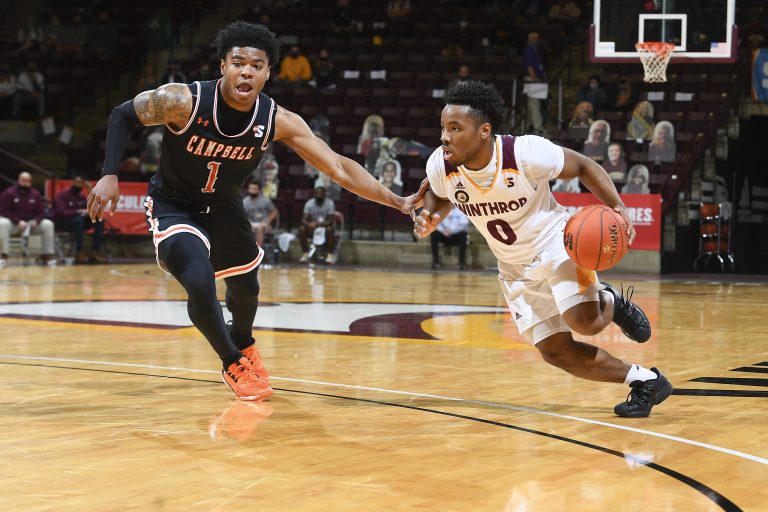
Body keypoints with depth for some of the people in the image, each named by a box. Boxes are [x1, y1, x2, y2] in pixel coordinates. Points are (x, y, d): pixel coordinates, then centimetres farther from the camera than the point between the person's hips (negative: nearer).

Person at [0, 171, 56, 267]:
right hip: (13, 223, -3)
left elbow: (41, 212, 4)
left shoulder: (35, 194, 2)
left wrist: (35, 221, -19)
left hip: (30, 223, 3)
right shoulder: (9, 193, -10)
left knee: (48, 224, -19)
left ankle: (47, 255, -14)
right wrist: (18, 221, -25)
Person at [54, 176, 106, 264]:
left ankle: (94, 252, -19)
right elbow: (61, 213, -23)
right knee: (79, 220, -37)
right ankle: (79, 252, -34)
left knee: (99, 221, -12)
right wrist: (78, 212, -28)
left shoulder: (81, 196, 8)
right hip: (62, 222, -7)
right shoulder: (63, 195, -11)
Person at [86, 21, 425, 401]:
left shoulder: (279, 121, -22)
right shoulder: (183, 101, -30)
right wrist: (109, 175, -26)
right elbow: (122, 116, -14)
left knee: (246, 288, 20)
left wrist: (398, 202, -27)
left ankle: (242, 343, 57)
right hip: (173, 208, -4)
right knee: (200, 283, -27)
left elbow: (338, 167, -20)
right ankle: (232, 363, 2)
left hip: (224, 208, 4)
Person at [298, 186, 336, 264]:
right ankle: (305, 254, -18)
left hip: (325, 226, -2)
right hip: (312, 228, 2)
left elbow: (330, 221, -21)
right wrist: (309, 224, -37)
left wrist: (317, 224, -39)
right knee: (302, 229, -27)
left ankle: (330, 255, -26)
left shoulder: (330, 203, -15)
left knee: (329, 229, -36)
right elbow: (304, 220, -12)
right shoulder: (309, 203, -8)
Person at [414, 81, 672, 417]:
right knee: (555, 352, -1)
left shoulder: (526, 153, -29)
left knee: (583, 322, -27)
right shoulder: (441, 166, -17)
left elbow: (583, 166, -12)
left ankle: (610, 302, 10)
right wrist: (428, 219, -15)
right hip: (514, 268, 5)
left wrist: (618, 208, -25)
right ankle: (644, 381, 14)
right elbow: (438, 196, 8)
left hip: (554, 242, -5)